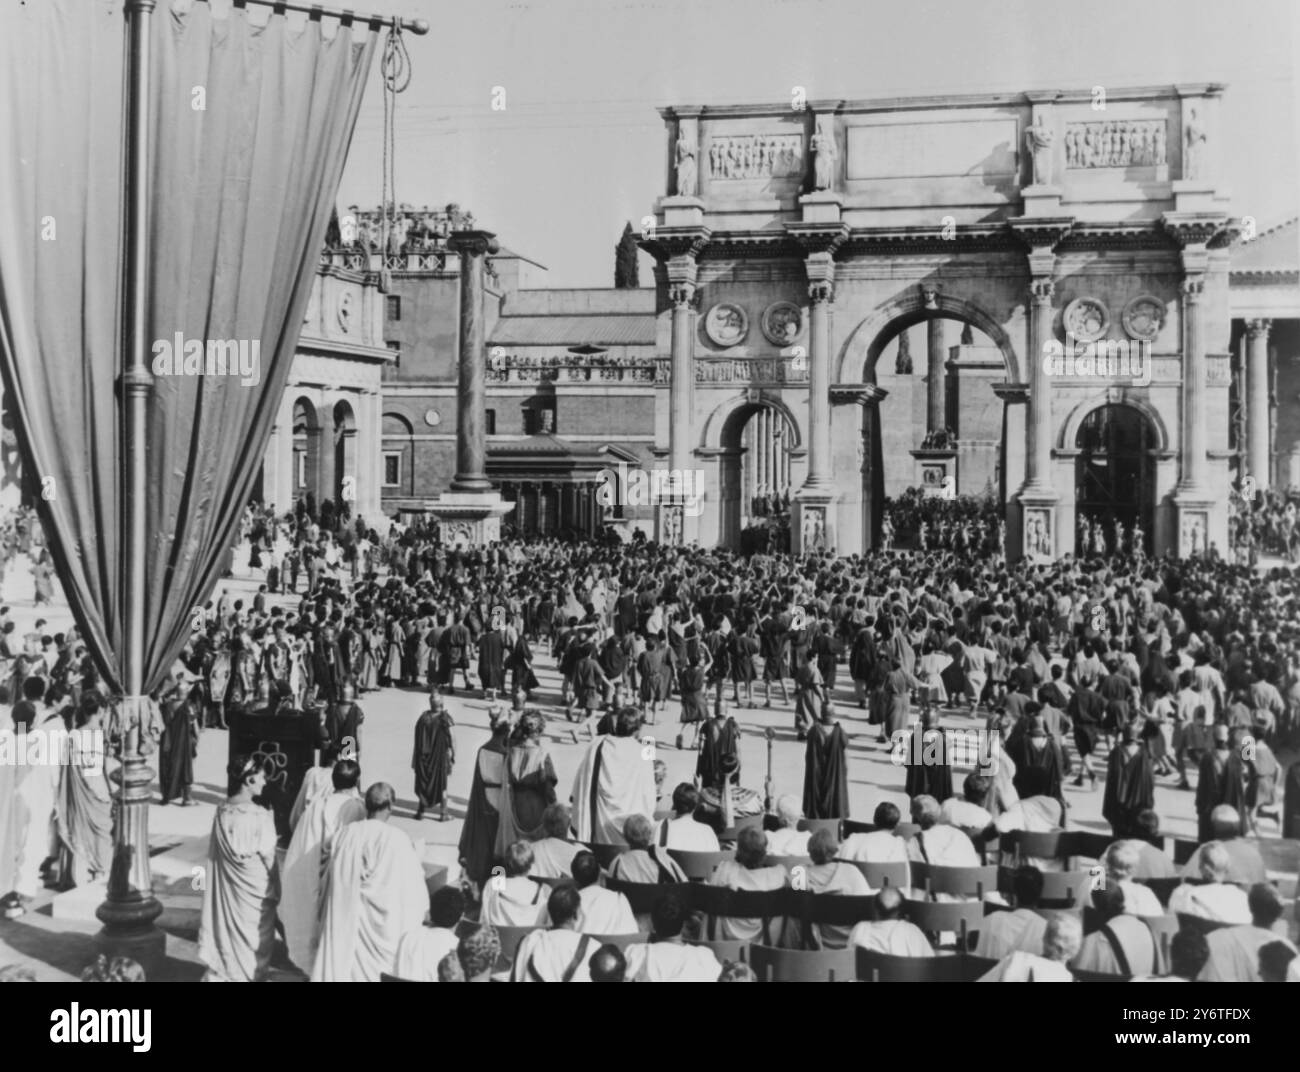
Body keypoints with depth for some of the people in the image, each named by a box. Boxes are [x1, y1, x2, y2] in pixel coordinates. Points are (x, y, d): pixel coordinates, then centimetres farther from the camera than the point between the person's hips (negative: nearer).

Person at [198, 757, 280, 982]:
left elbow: (214, 854, 1)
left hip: (227, 887, 5)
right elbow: (267, 857, -15)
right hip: (255, 888, -5)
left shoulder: (222, 811, -7)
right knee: (253, 937, 12)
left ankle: (221, 974, 30)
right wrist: (274, 889, 0)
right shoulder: (260, 816, -22)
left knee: (227, 928, 19)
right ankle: (251, 975, 23)